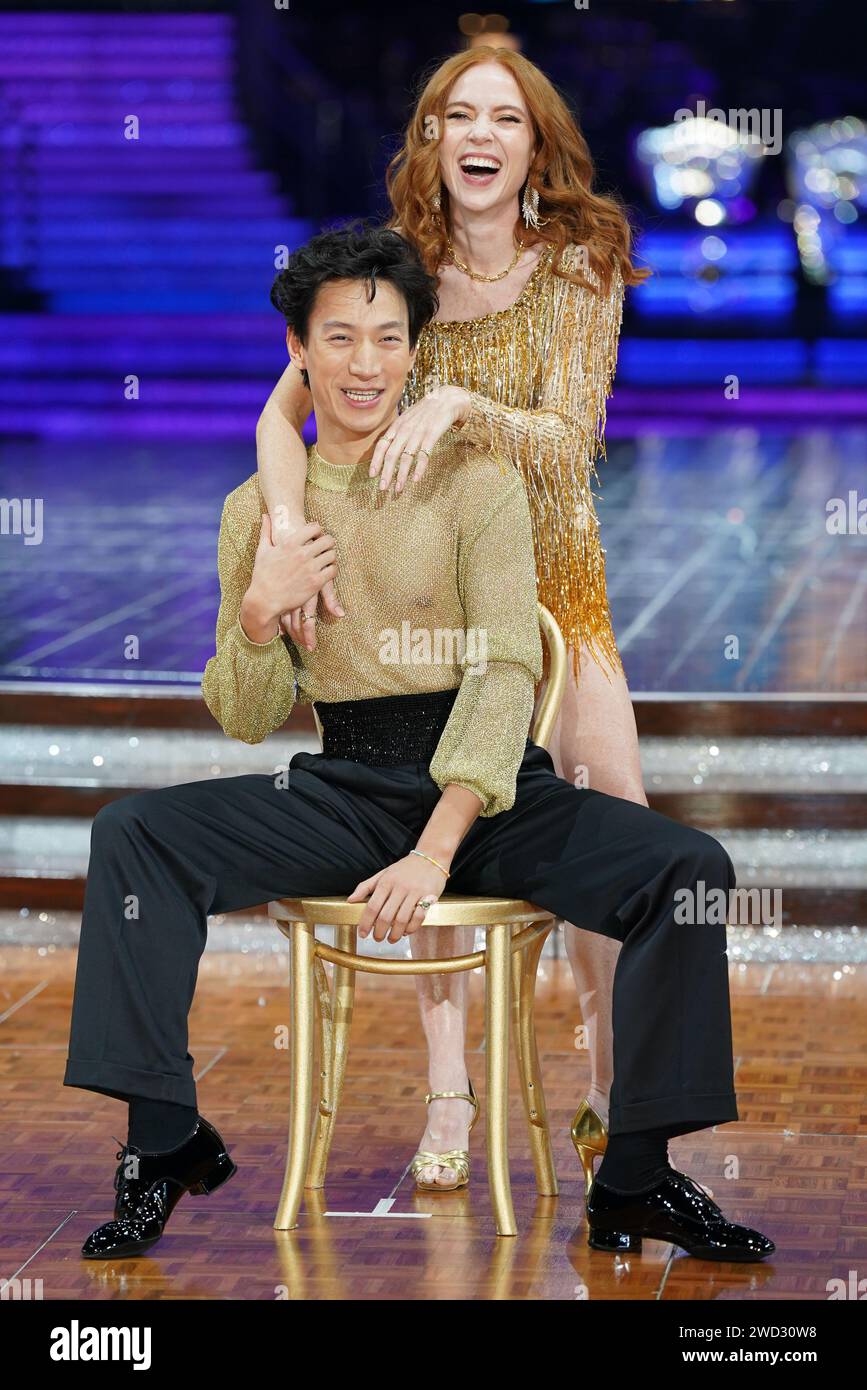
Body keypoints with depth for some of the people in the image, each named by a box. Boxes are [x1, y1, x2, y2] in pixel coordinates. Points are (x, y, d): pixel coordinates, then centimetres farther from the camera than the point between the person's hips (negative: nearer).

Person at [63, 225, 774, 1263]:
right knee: (132, 833, -20)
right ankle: (165, 1140, -15)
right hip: (342, 790, 2)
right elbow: (245, 722, 10)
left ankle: (635, 1178, -16)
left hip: (488, 790, -2)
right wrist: (259, 614, -13)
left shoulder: (476, 483, -2)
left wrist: (436, 851, -25)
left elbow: (504, 673, -12)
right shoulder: (258, 509, 8)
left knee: (688, 868, -27)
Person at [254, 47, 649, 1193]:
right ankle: (447, 1098, 10)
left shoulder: (581, 269, -10)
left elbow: (568, 447, -19)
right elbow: (281, 418, -16)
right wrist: (292, 534, -35)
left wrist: (460, 405, -38)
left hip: (551, 581, -1)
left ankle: (612, 1098, 9)